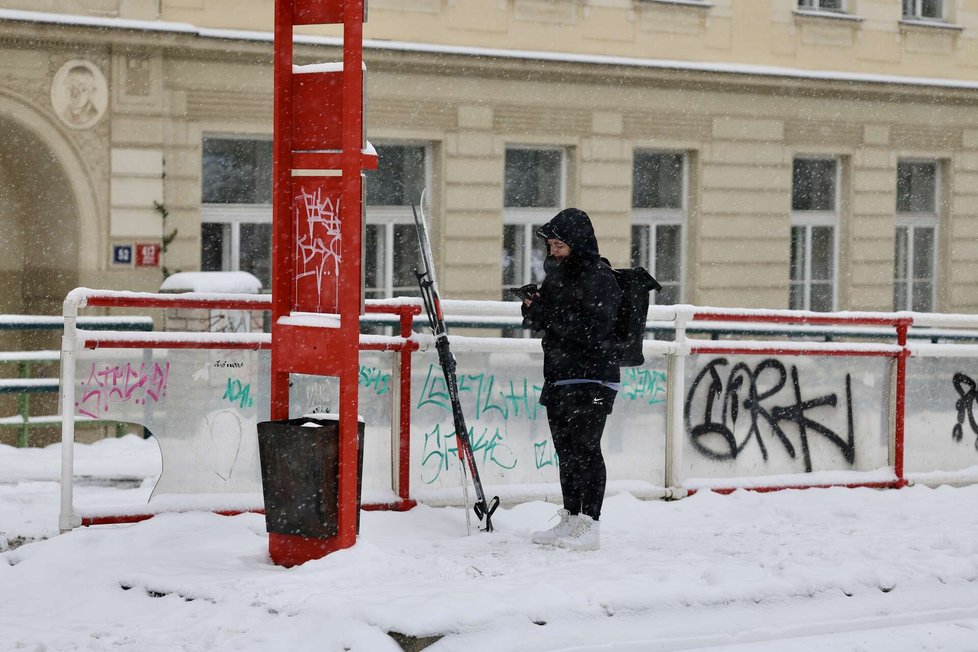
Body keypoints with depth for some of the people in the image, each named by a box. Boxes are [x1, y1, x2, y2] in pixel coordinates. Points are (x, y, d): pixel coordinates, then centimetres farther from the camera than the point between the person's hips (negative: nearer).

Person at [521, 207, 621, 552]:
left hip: (591, 380, -9)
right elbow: (540, 322, 20)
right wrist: (533, 306, -3)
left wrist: (549, 313, -20)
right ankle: (570, 520, 19)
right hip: (559, 378, 9)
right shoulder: (559, 274, 15)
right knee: (566, 451, 12)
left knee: (584, 449, -9)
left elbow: (593, 332, -21)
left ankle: (589, 526, -7)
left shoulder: (599, 278, -12)